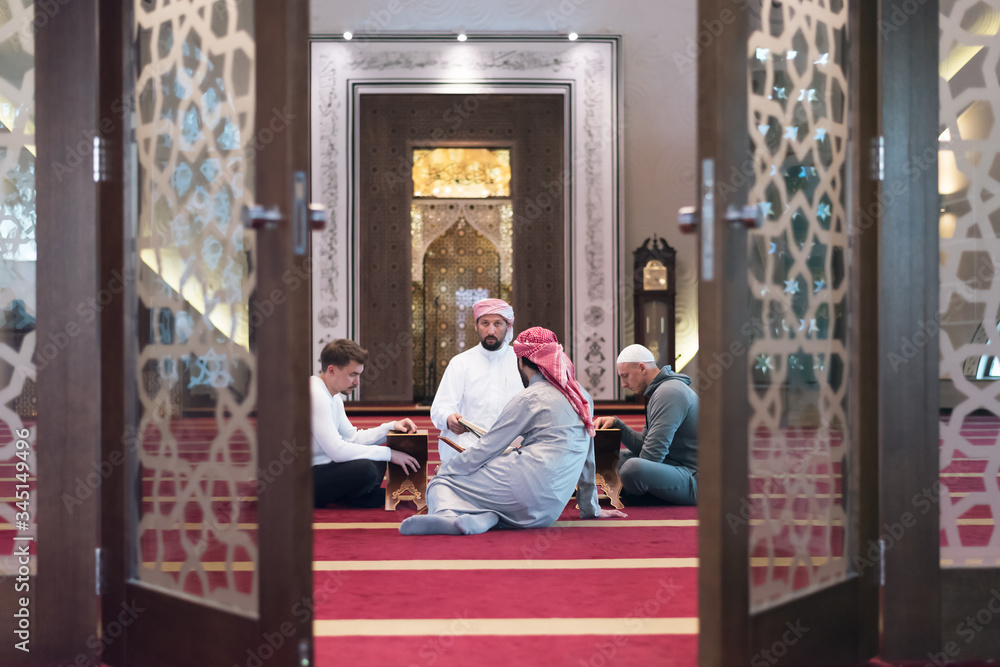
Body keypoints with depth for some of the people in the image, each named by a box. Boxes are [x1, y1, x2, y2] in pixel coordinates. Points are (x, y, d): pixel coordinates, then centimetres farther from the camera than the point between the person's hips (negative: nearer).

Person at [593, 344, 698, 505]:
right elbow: (643, 445, 15)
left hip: (695, 480, -11)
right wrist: (616, 424, 5)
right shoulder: (658, 391, 16)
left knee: (632, 467, -35)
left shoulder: (668, 393, -19)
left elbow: (652, 454, -24)